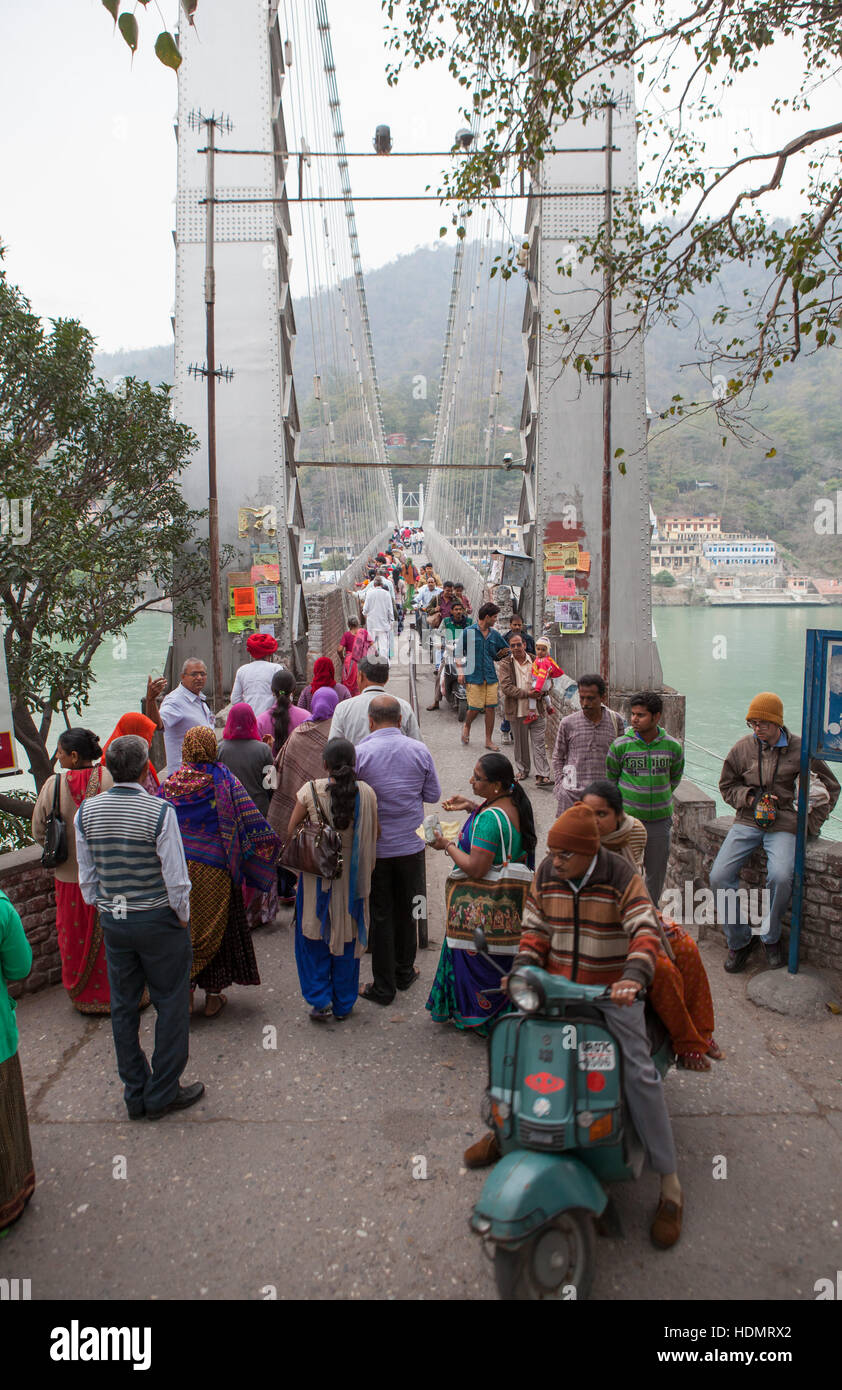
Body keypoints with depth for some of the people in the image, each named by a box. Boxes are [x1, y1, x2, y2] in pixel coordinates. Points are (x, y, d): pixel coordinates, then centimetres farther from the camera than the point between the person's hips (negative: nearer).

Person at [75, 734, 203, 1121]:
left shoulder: (86, 812, -5)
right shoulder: (160, 812, -20)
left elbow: (86, 875, 4)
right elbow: (176, 878, -17)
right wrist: (182, 915, -1)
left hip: (112, 920, 5)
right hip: (158, 920, -5)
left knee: (122, 1006, 16)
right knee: (171, 1005, 11)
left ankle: (135, 1094, 29)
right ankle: (162, 1093, 20)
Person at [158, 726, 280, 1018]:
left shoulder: (171, 783, -1)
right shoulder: (225, 781, -9)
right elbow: (251, 820, -12)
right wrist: (270, 844, 0)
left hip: (177, 867, 2)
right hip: (214, 869, -2)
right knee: (215, 928, 10)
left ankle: (184, 993, 18)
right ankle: (213, 996, 19)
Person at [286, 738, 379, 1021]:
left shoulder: (310, 791, -14)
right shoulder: (366, 793, -9)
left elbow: (290, 831, -6)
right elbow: (373, 837, 0)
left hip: (317, 876, -2)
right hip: (353, 879, 2)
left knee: (315, 937, 15)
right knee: (347, 938, 15)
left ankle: (320, 1000, 12)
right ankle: (343, 1004, 26)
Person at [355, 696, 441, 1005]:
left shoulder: (360, 753, -14)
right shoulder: (419, 750, -6)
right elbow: (433, 795, 1)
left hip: (374, 848, -2)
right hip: (411, 844, 2)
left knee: (380, 915, 9)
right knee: (406, 910, 18)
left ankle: (383, 987, 16)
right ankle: (404, 972, 33)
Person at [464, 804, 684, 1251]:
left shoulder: (621, 878, -15)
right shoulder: (545, 875, -2)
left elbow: (645, 932, -23)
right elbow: (534, 929, 3)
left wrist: (633, 977, -41)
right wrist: (523, 970, -13)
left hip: (612, 989, -4)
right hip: (556, 984, 4)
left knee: (639, 1073, -15)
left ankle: (669, 1183, -1)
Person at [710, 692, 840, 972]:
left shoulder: (800, 749, -1)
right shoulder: (743, 747, 3)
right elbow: (727, 785, 14)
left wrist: (811, 823, 4)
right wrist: (750, 797, -6)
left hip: (783, 825, -2)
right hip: (748, 821, 2)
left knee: (781, 876, -28)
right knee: (719, 876, -16)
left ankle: (770, 937, -1)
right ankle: (739, 940, 4)